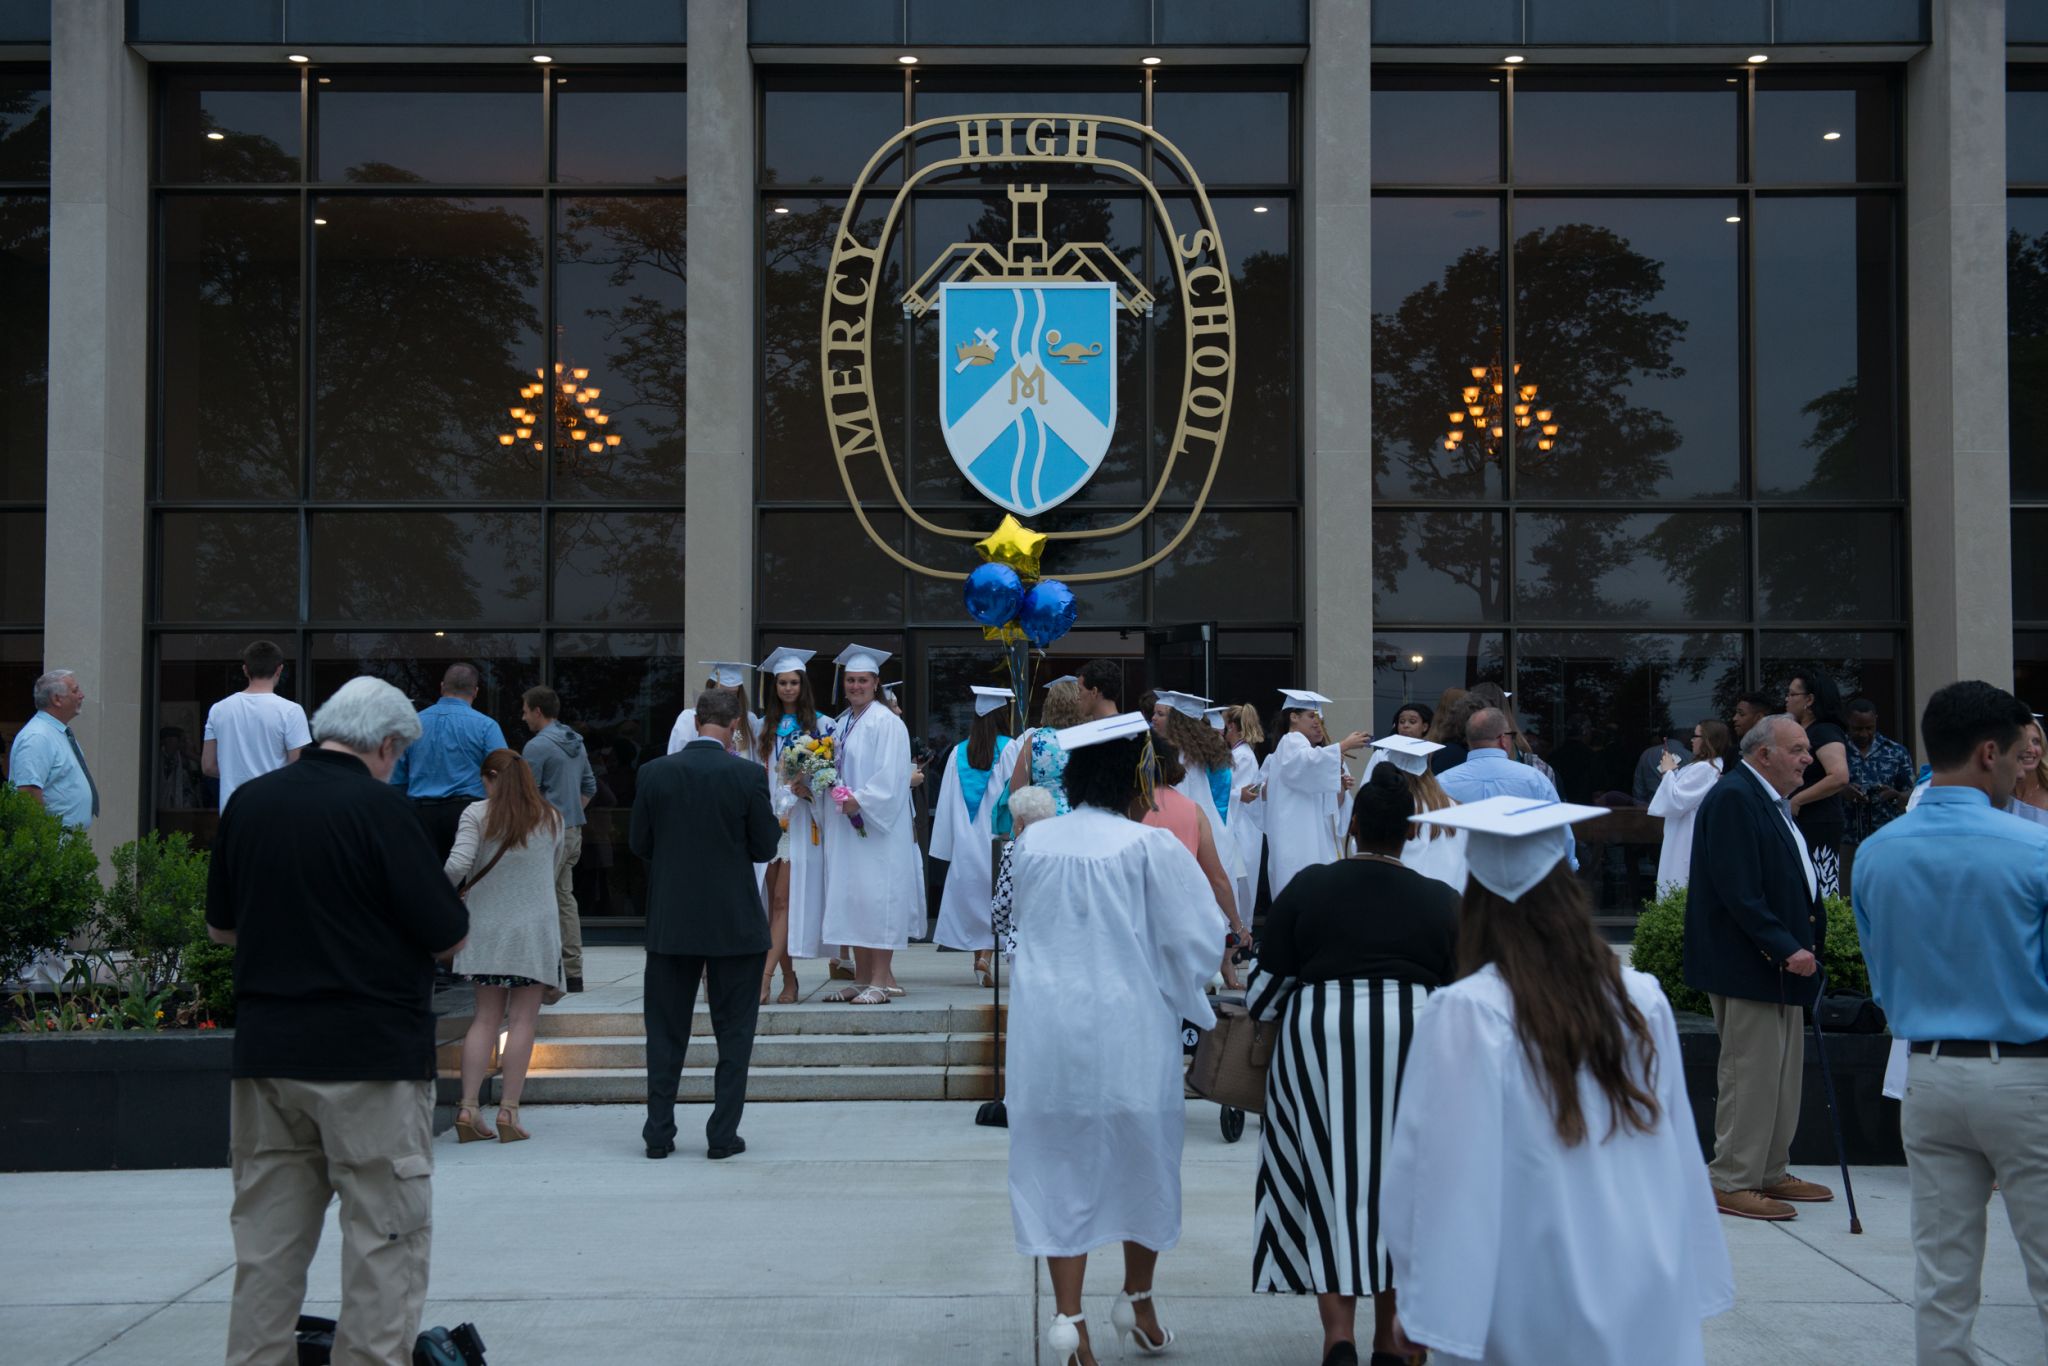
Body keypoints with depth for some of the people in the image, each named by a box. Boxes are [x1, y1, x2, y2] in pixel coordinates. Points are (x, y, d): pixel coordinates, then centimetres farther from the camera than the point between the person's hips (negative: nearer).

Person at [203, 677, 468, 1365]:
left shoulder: (249, 802, 5)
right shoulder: (378, 807, -13)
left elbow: (220, 927, 16)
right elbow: (448, 938, -10)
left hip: (264, 1050, 6)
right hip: (372, 1051, -6)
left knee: (268, 1236, 14)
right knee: (386, 1233, 3)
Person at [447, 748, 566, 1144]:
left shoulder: (477, 815, -2)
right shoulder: (553, 818, 6)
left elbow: (457, 865, -14)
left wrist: (448, 891, 6)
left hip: (486, 926, 1)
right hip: (534, 927, -1)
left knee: (485, 1017, 8)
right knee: (522, 1019, 1)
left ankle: (468, 1108, 3)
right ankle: (508, 1112, -2)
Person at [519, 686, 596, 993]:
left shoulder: (538, 746, -13)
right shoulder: (577, 743, 13)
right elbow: (590, 787, 21)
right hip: (573, 830, 8)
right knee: (564, 899, 12)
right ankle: (573, 973, 14)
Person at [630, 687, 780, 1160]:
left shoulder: (654, 773, -5)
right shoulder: (748, 776, -11)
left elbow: (639, 843, 3)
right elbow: (765, 848, -5)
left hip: (670, 922, 2)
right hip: (735, 924, -2)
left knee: (665, 1032, 12)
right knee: (733, 1033, 9)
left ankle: (659, 1133, 13)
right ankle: (723, 1134, 8)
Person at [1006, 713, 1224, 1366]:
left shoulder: (1032, 842, -2)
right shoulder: (1150, 847, -15)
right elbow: (1196, 937, -9)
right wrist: (1189, 996, 11)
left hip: (1047, 1029, 3)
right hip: (1131, 1025, -3)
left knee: (1060, 1165, 10)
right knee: (1142, 1158, 17)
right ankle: (1137, 1299, 32)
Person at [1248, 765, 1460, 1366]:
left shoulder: (1307, 888, -1)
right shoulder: (1442, 902, 1)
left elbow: (1266, 986, 1)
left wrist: (1260, 1013, 23)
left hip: (1320, 1044, -1)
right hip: (1414, 1044, 1)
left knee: (1329, 1182, 6)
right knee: (1398, 1183, 14)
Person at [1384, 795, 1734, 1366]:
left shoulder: (1466, 1013, -16)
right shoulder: (1643, 999, -3)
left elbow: (1444, 1170, -16)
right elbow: (1681, 1159, 4)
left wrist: (1425, 1308, -9)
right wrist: (1691, 1287, 13)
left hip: (1533, 1307, -4)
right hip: (1650, 1299, 4)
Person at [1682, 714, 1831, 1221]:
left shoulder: (1772, 800, 17)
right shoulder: (1733, 798, -16)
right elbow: (1739, 891, -23)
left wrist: (1802, 943, 8)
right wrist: (1786, 948, -23)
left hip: (1779, 967, 11)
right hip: (1748, 965, -10)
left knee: (1783, 1076, 15)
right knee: (1750, 1075, -5)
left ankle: (1770, 1173, 26)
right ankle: (1732, 1184, 3)